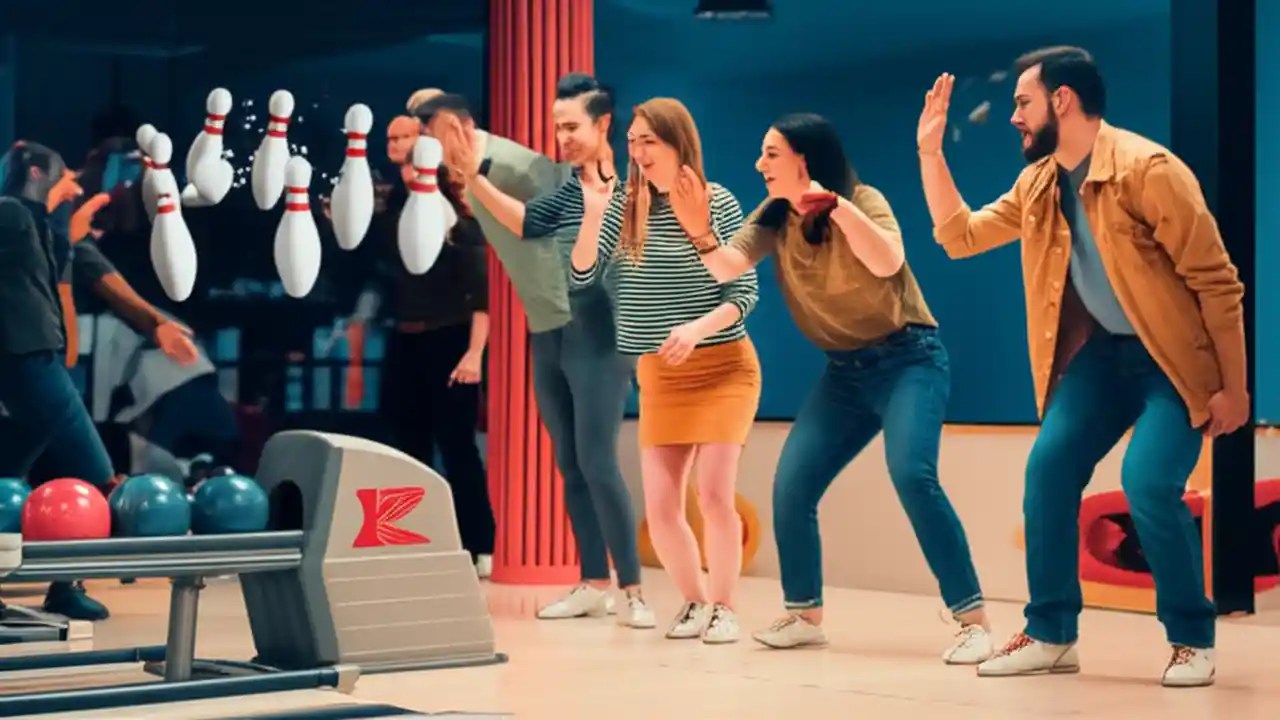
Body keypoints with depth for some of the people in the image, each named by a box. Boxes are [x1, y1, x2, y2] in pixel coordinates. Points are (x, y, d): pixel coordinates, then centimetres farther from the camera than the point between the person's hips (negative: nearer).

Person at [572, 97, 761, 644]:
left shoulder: (718, 203, -7)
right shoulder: (625, 205, 1)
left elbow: (745, 292, -8)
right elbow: (583, 276, -6)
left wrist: (698, 328, -23)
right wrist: (592, 214, -19)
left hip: (723, 367, -3)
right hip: (658, 374, 3)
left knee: (714, 493, -12)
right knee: (659, 505, -1)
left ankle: (723, 607, 6)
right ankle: (693, 601, 21)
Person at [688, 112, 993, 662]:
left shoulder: (862, 201, -15)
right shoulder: (774, 218, 1)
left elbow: (887, 262, -34)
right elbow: (728, 269, -12)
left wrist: (835, 203, -38)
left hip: (909, 358, -6)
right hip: (845, 370, 6)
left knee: (911, 475, -26)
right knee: (791, 487, -3)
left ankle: (973, 619, -20)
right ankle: (804, 615, 15)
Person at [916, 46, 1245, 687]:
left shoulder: (1146, 169, -19)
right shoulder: (1037, 185, 4)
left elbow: (1216, 281, -16)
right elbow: (960, 236, 12)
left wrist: (1233, 386, -16)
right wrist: (929, 151, 3)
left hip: (1173, 356, -7)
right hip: (1103, 351, 7)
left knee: (1147, 483, -22)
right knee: (1048, 469, -8)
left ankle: (1193, 640, -3)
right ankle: (1050, 635, 4)